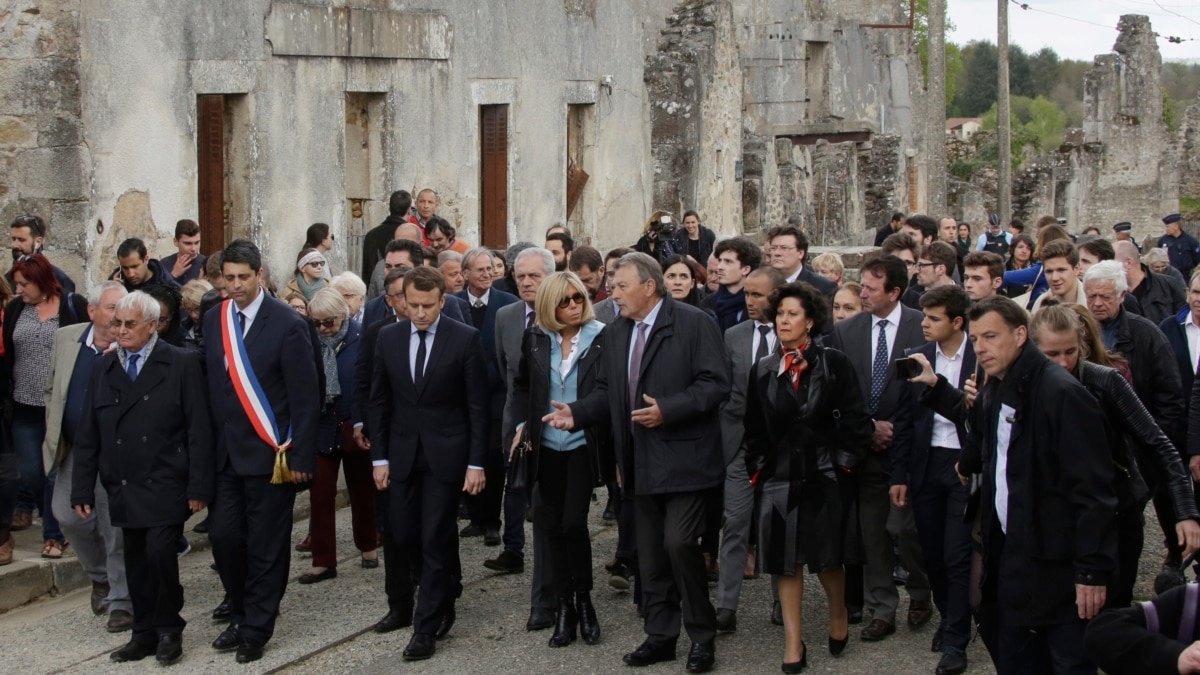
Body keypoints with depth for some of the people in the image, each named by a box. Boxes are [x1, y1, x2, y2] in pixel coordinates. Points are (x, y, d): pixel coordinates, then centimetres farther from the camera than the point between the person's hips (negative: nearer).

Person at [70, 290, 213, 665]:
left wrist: (199, 486, -11)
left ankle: (169, 629, 4)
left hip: (165, 485, -5)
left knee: (159, 552, -14)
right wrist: (82, 488, 6)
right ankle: (145, 633, 18)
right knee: (136, 561, 7)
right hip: (123, 487, 5)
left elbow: (199, 429, -6)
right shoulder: (104, 368, 11)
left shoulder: (181, 364, -3)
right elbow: (87, 433, 11)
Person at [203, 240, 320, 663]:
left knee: (265, 545, 3)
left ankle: (256, 629, 15)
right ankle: (240, 614, 26)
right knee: (223, 536, 6)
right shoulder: (214, 321, 6)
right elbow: (211, 385, 10)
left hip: (269, 453, -5)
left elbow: (305, 398, -10)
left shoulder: (287, 324, -10)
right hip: (226, 452, 5)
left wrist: (300, 457, -12)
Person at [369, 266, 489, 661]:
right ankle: (446, 590, 34)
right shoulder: (388, 337, 3)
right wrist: (379, 457, 2)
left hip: (446, 454, -4)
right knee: (403, 535, 7)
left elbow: (478, 406, -6)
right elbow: (379, 402, 7)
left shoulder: (465, 339, -8)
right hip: (402, 453, 4)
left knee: (435, 540, -2)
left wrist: (476, 463, -10)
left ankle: (426, 629, 6)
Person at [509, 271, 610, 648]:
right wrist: (522, 423, 2)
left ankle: (583, 601, 9)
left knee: (573, 522, -11)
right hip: (546, 447, 3)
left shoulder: (600, 338, -6)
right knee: (552, 525, 6)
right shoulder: (536, 340, 3)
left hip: (583, 445, -3)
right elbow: (521, 386, 14)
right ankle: (564, 607, 16)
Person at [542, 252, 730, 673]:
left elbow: (714, 385, -15)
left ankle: (702, 635, 2)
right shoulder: (616, 333, 12)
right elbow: (607, 392, 15)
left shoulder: (694, 324, -9)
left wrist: (667, 410, -23)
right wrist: (576, 414, -3)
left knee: (679, 542, -14)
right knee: (650, 552, 11)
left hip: (683, 458, -7)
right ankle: (660, 635, 22)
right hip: (641, 461, 7)